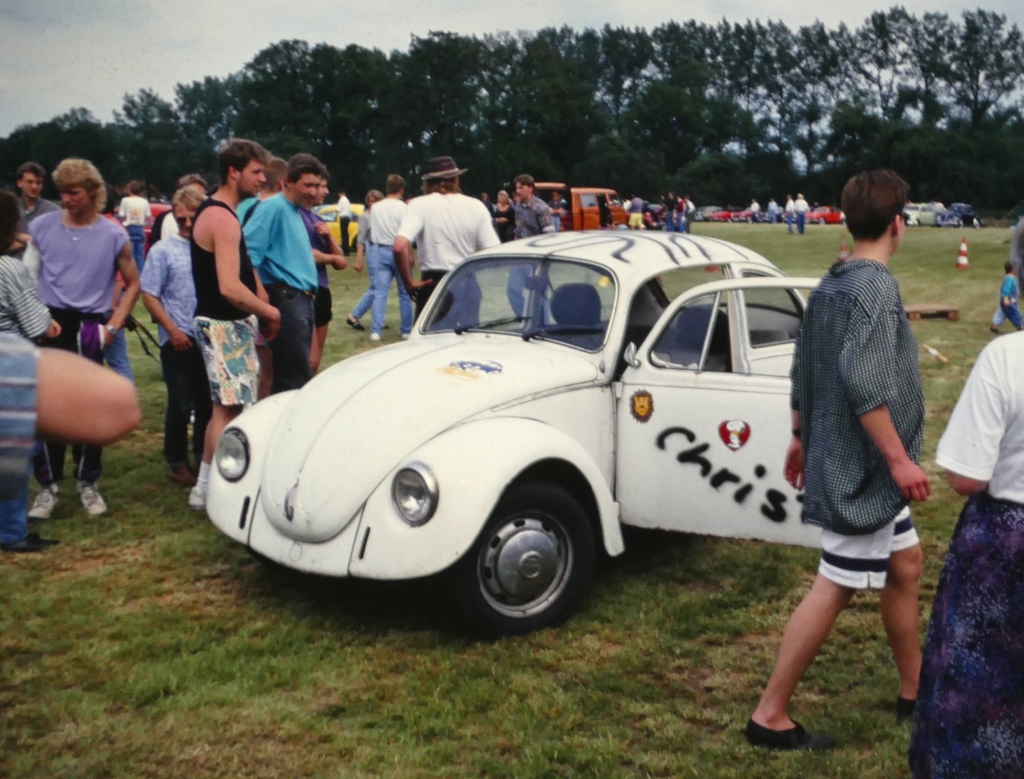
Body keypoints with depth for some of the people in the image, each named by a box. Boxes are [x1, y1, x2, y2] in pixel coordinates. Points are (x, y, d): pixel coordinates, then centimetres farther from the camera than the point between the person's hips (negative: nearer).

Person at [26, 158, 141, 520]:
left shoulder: (113, 235, 0)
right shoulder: (40, 227, 1)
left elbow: (133, 284, 9)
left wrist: (113, 326, 0)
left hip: (88, 329, 0)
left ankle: (87, 483, 19)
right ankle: (48, 485, 12)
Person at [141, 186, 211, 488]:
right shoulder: (163, 250, -2)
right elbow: (149, 295, -4)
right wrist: (173, 330, -11)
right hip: (179, 340, -3)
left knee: (208, 404, 11)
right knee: (181, 406, 3)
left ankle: (203, 458, 25)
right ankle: (177, 463, 16)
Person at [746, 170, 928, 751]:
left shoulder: (830, 284, 9)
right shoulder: (875, 284, -18)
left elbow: (804, 370, 15)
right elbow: (860, 381, -28)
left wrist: (802, 437, 23)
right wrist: (899, 459, -24)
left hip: (844, 456, 10)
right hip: (864, 464, -10)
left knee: (906, 562, 20)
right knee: (835, 588, -3)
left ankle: (914, 689, 33)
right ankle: (770, 716, 4)